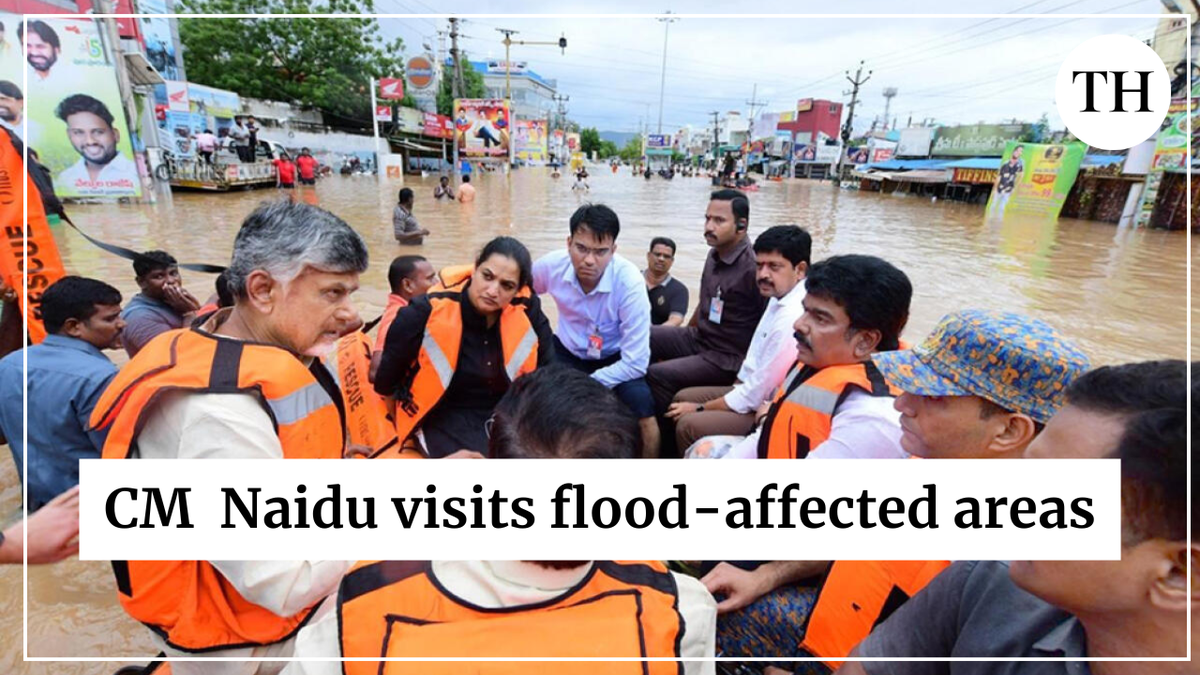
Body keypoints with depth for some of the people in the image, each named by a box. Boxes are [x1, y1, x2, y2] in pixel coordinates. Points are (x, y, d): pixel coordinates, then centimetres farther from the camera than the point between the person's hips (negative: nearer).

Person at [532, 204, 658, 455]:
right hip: (567, 350, 3)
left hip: (615, 358, -2)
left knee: (640, 403, -29)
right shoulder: (550, 266, -21)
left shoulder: (630, 282, -29)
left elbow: (636, 363, -27)